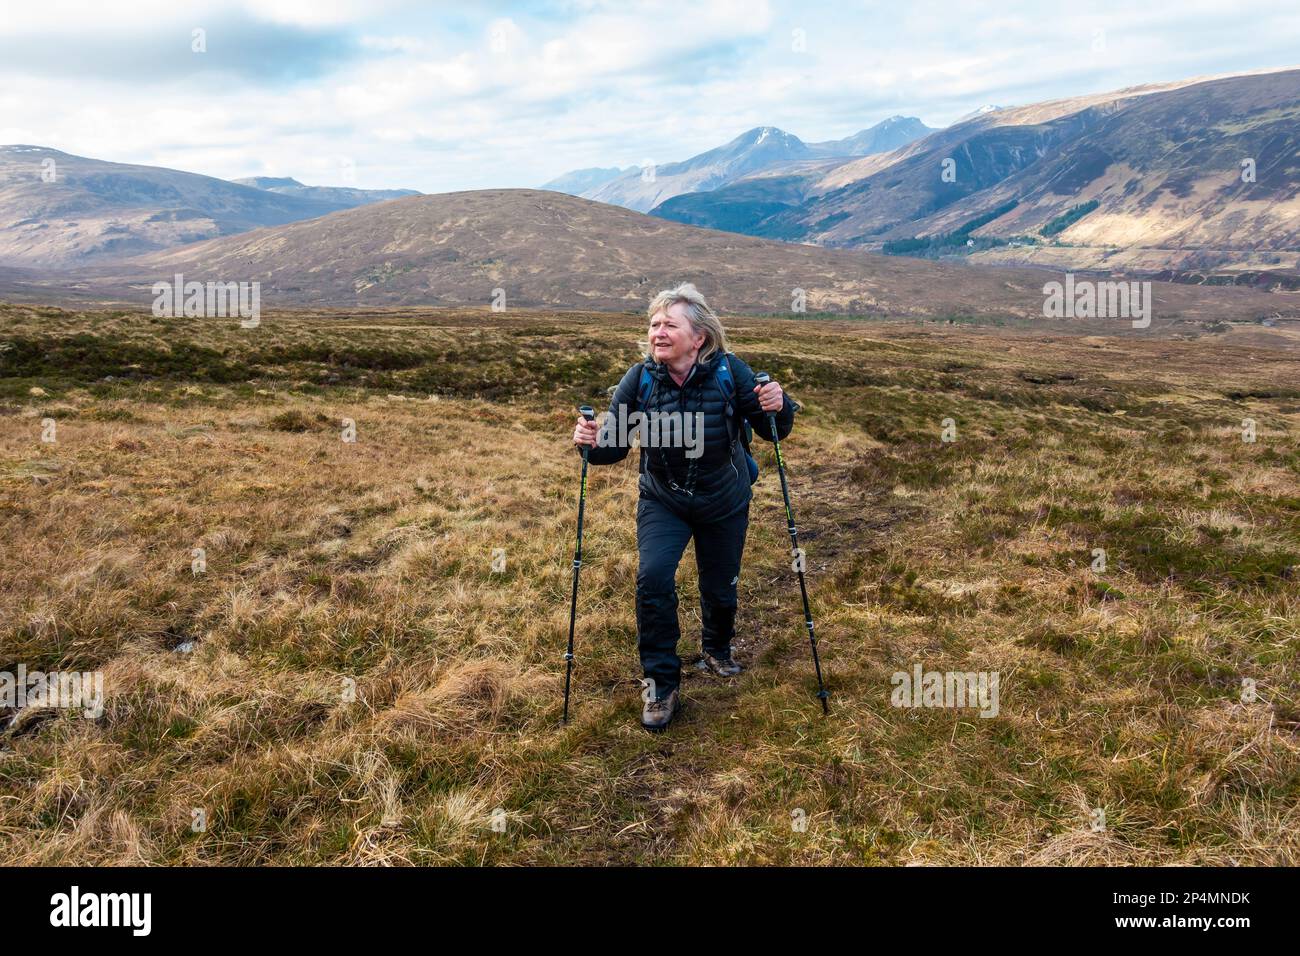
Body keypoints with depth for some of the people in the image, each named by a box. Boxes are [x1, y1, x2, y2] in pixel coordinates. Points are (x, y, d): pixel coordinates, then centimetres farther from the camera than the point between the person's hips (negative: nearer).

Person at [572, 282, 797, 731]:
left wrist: (779, 408, -36)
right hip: (662, 500, 0)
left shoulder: (730, 372, -21)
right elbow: (616, 444, -15)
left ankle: (717, 650, 49)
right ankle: (661, 685, -2)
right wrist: (593, 442, -37)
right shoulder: (639, 379, -18)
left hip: (725, 501, 0)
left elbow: (773, 431, -15)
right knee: (653, 577, -21)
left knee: (720, 588, 13)